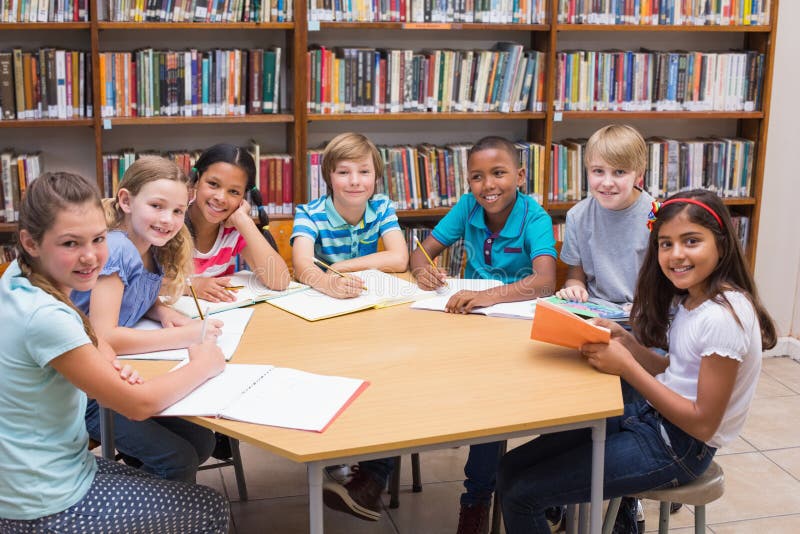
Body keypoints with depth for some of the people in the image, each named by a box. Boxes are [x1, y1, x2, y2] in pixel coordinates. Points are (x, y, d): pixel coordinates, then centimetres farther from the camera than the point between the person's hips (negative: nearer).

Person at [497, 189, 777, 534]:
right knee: (512, 467, 6)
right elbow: (673, 375, 10)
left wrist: (627, 367, -23)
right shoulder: (689, 299, 6)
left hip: (678, 447, -9)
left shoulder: (725, 315, -23)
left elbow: (703, 423, -22)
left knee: (520, 495, -11)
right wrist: (625, 341, -4)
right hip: (649, 415, 9)